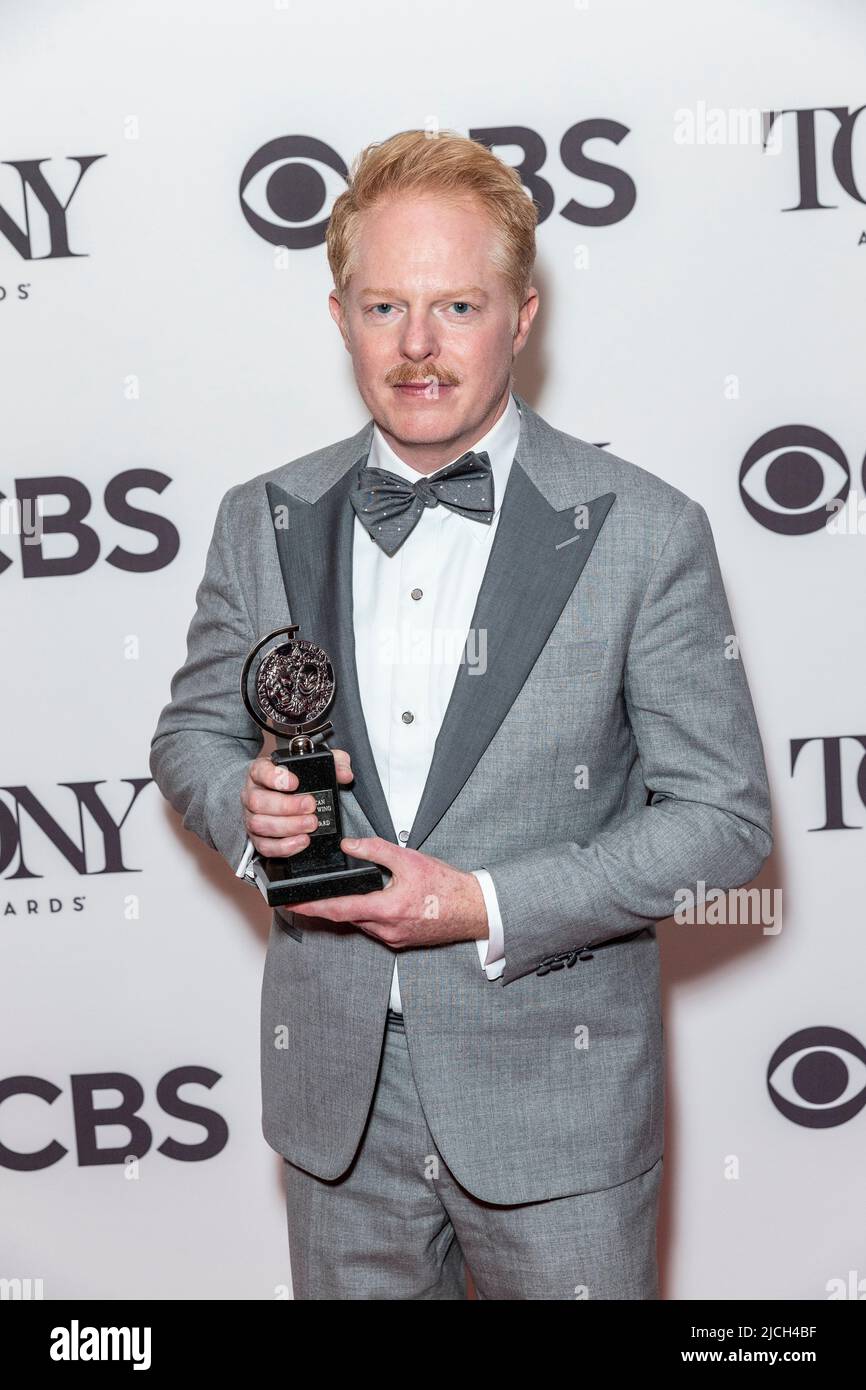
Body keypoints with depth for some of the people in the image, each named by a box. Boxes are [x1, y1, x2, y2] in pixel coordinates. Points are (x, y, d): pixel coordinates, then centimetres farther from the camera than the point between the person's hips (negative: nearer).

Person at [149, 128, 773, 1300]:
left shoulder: (644, 533, -10)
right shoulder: (263, 521, 1)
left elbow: (724, 817, -8)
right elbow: (193, 729, 12)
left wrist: (492, 907, -18)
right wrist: (245, 803, -12)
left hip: (557, 1098, -3)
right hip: (335, 1091, 3)